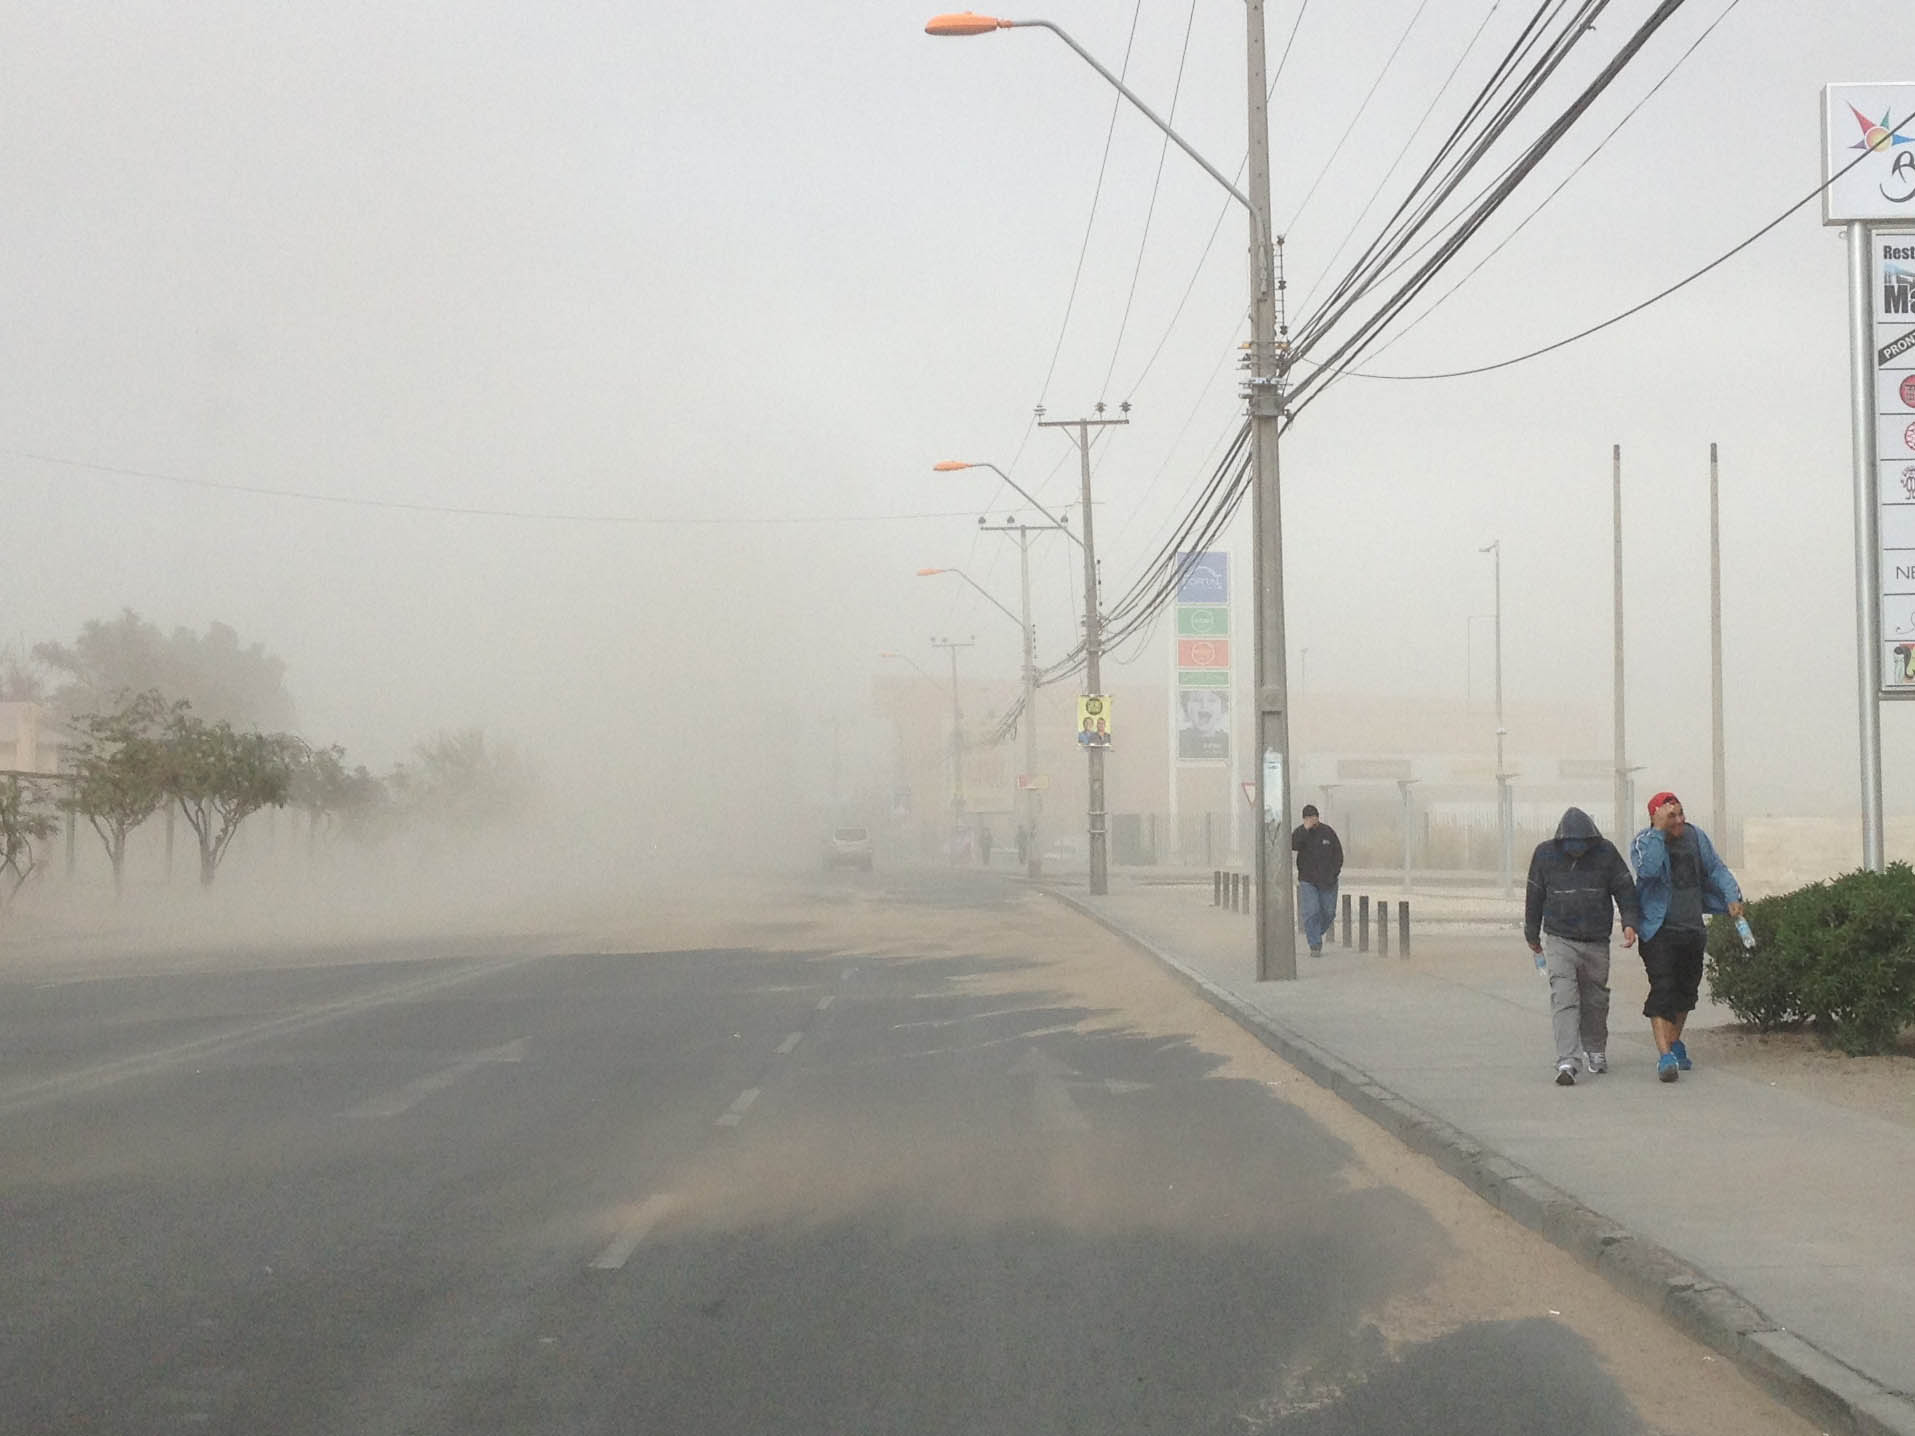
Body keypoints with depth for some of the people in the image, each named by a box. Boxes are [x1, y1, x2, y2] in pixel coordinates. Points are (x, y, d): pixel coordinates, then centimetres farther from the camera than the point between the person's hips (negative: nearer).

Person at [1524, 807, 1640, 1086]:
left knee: (1595, 999, 11)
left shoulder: (1605, 852, -2)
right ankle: (1566, 1062, -21)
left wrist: (1630, 922, -12)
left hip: (1597, 942, 2)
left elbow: (1625, 889, 2)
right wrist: (1532, 936, 13)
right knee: (1564, 999, -14)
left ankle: (1595, 1051, 34)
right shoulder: (1545, 853, -3)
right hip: (1559, 940, -2)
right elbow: (1534, 898, 7)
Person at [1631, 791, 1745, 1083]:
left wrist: (1731, 897, -1)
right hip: (1659, 930, -6)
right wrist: (1659, 831, -30)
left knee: (1687, 988, 16)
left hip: (1692, 928, 6)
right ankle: (1665, 1055, -23)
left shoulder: (1695, 836, 4)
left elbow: (1716, 869, 13)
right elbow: (1647, 869, -32)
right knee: (1662, 989, -16)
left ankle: (1674, 1042, 35)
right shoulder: (1644, 842, -11)